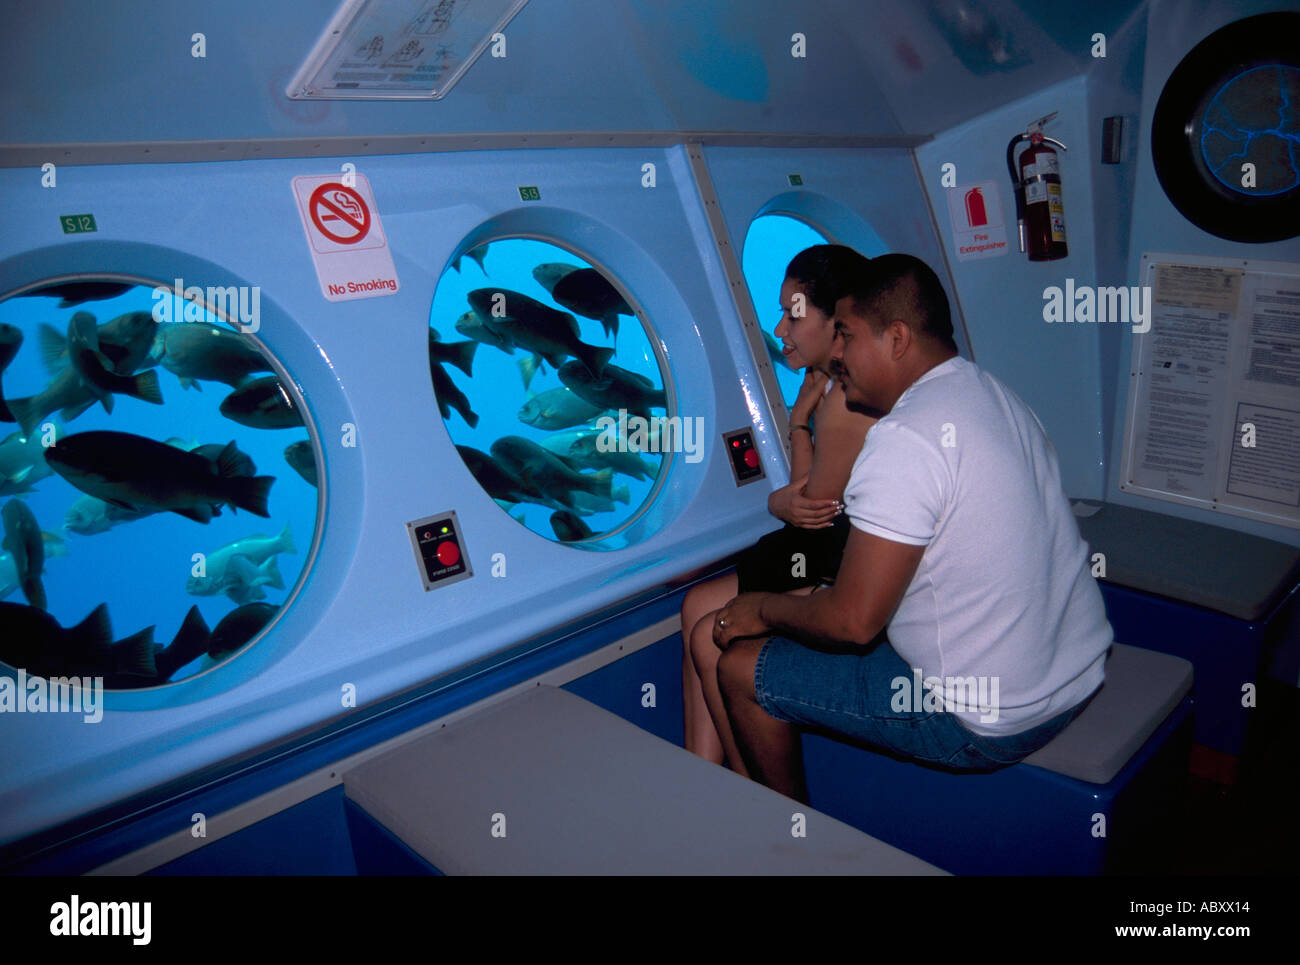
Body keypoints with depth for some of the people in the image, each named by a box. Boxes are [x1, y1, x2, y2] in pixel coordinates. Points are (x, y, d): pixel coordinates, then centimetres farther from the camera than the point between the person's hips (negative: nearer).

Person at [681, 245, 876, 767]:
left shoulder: (850, 396, -22)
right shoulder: (828, 382, 10)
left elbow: (816, 501, -13)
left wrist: (799, 418, -6)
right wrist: (781, 501, -8)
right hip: (826, 552, 11)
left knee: (714, 639, -10)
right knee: (698, 607, 6)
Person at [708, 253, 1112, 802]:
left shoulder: (904, 439, -26)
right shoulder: (996, 397, 5)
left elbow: (854, 621, -24)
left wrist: (764, 609, -5)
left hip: (988, 725, -10)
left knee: (742, 669, -1)